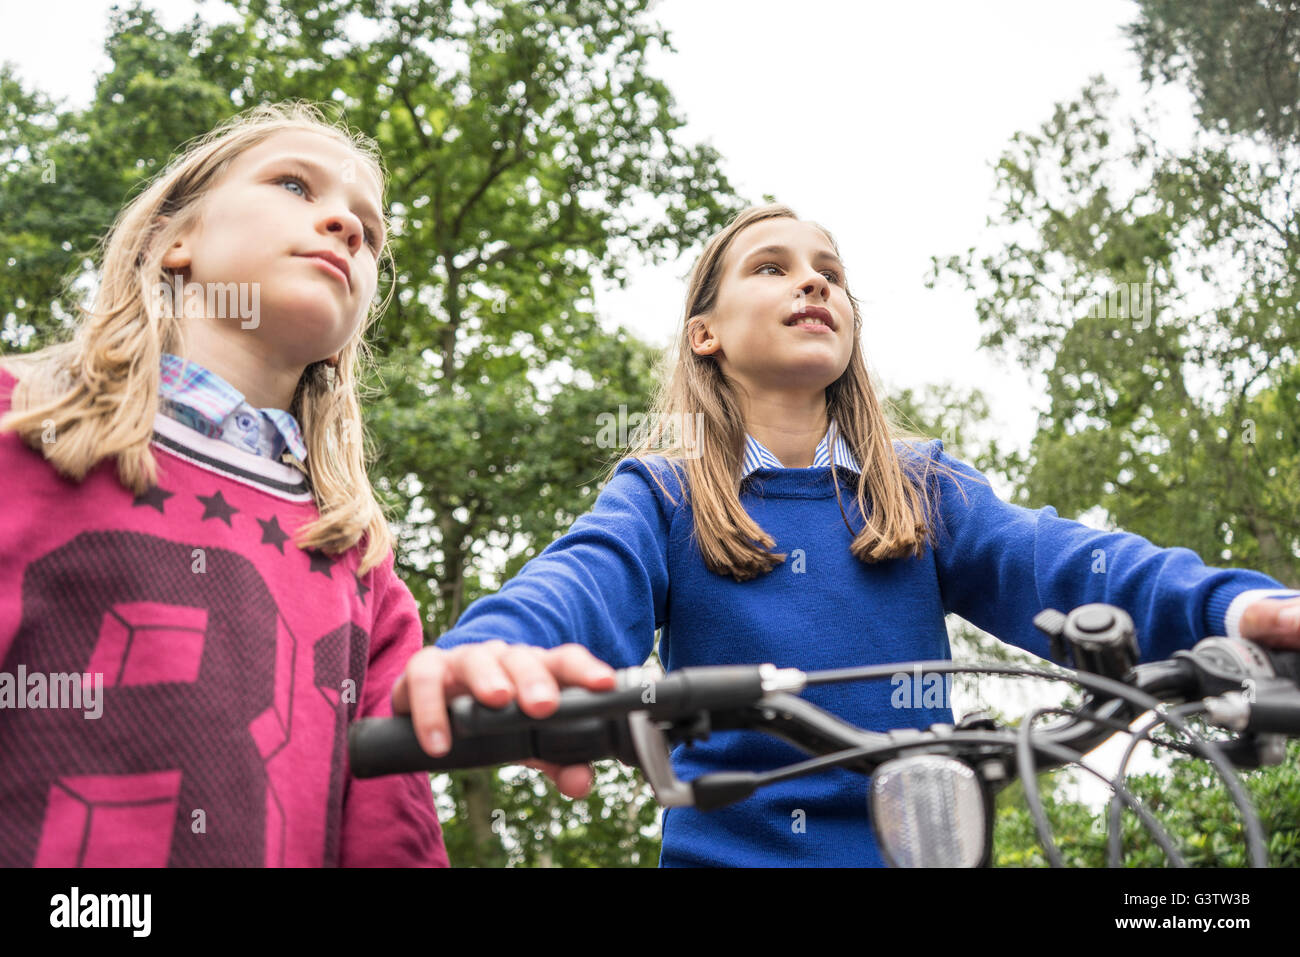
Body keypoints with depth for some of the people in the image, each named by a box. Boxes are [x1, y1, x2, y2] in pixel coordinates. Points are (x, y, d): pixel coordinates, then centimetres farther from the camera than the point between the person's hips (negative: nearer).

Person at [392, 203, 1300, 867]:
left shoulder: (923, 487, 11)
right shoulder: (663, 498, 6)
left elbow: (1043, 560, -6)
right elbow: (585, 583, -14)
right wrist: (491, 650, -38)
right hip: (728, 845, -1)